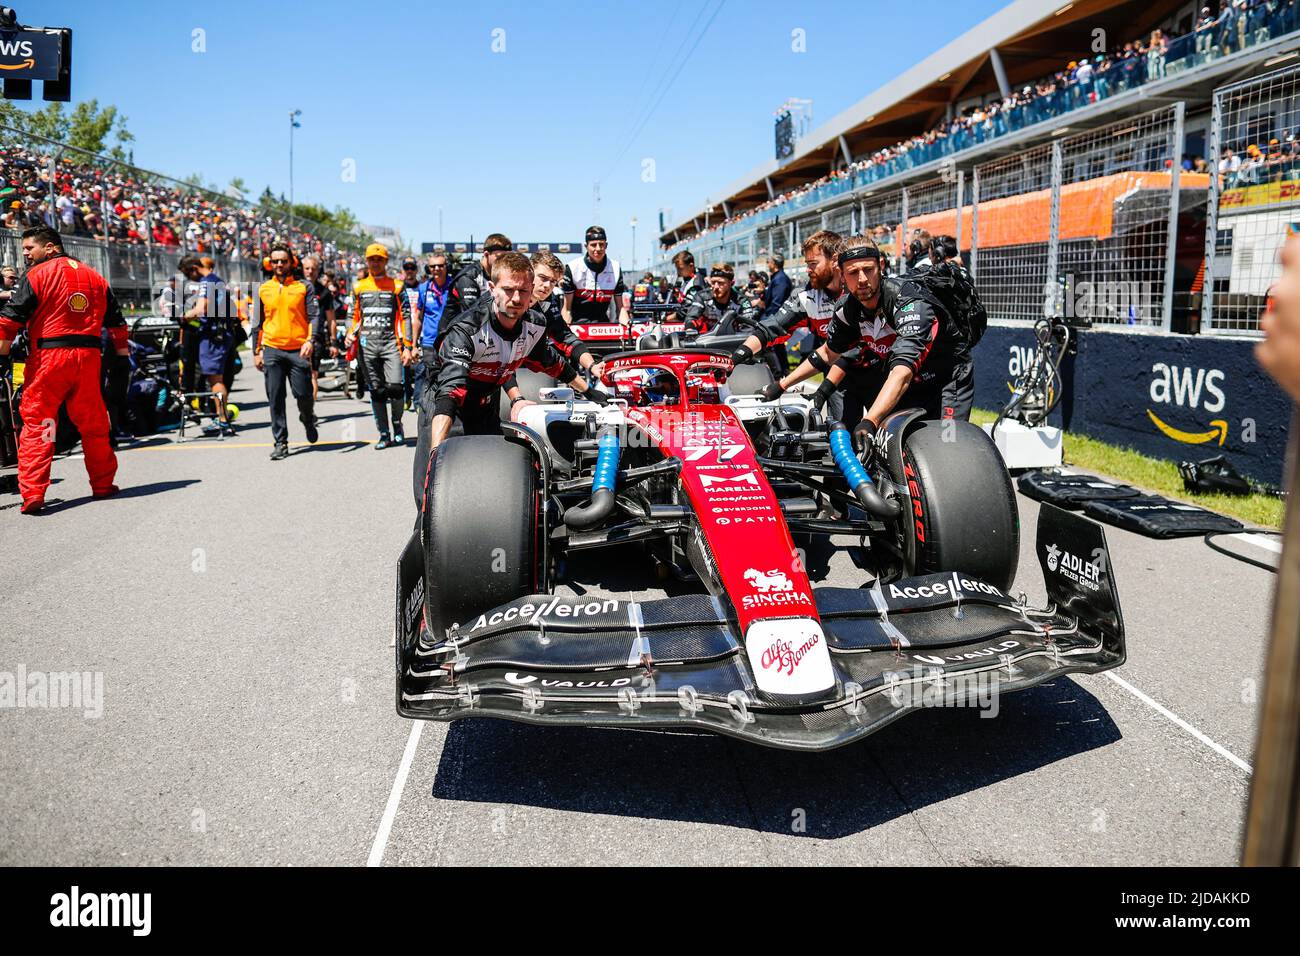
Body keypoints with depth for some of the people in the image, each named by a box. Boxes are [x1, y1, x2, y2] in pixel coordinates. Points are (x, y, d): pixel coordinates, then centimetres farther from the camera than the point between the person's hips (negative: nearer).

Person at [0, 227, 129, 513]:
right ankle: (103, 485, 22)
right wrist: (122, 358, 24)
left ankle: (33, 494, -7)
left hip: (48, 356, -4)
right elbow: (116, 322, 18)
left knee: (35, 424, -1)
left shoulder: (37, 275, 0)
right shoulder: (95, 277, 15)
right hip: (88, 356, 5)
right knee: (93, 423, 14)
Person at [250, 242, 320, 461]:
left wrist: (310, 340, -15)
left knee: (303, 394, -2)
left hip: (298, 350, -2)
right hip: (272, 350, 2)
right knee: (275, 398, 0)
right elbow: (257, 323, 15)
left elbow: (314, 316, 0)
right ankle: (280, 443, 7)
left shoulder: (304, 286, 4)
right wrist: (256, 352, 11)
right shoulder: (263, 289, 11)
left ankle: (308, 419, 32)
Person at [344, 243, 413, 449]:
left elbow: (405, 317, 4)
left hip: (391, 343, -2)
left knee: (395, 387, -13)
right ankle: (384, 434, 11)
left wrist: (407, 346, -3)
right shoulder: (359, 287, 14)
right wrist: (350, 335, 0)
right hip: (367, 345, 3)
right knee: (376, 391, 3)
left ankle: (397, 424, 12)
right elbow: (355, 317, 20)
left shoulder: (396, 286, 6)